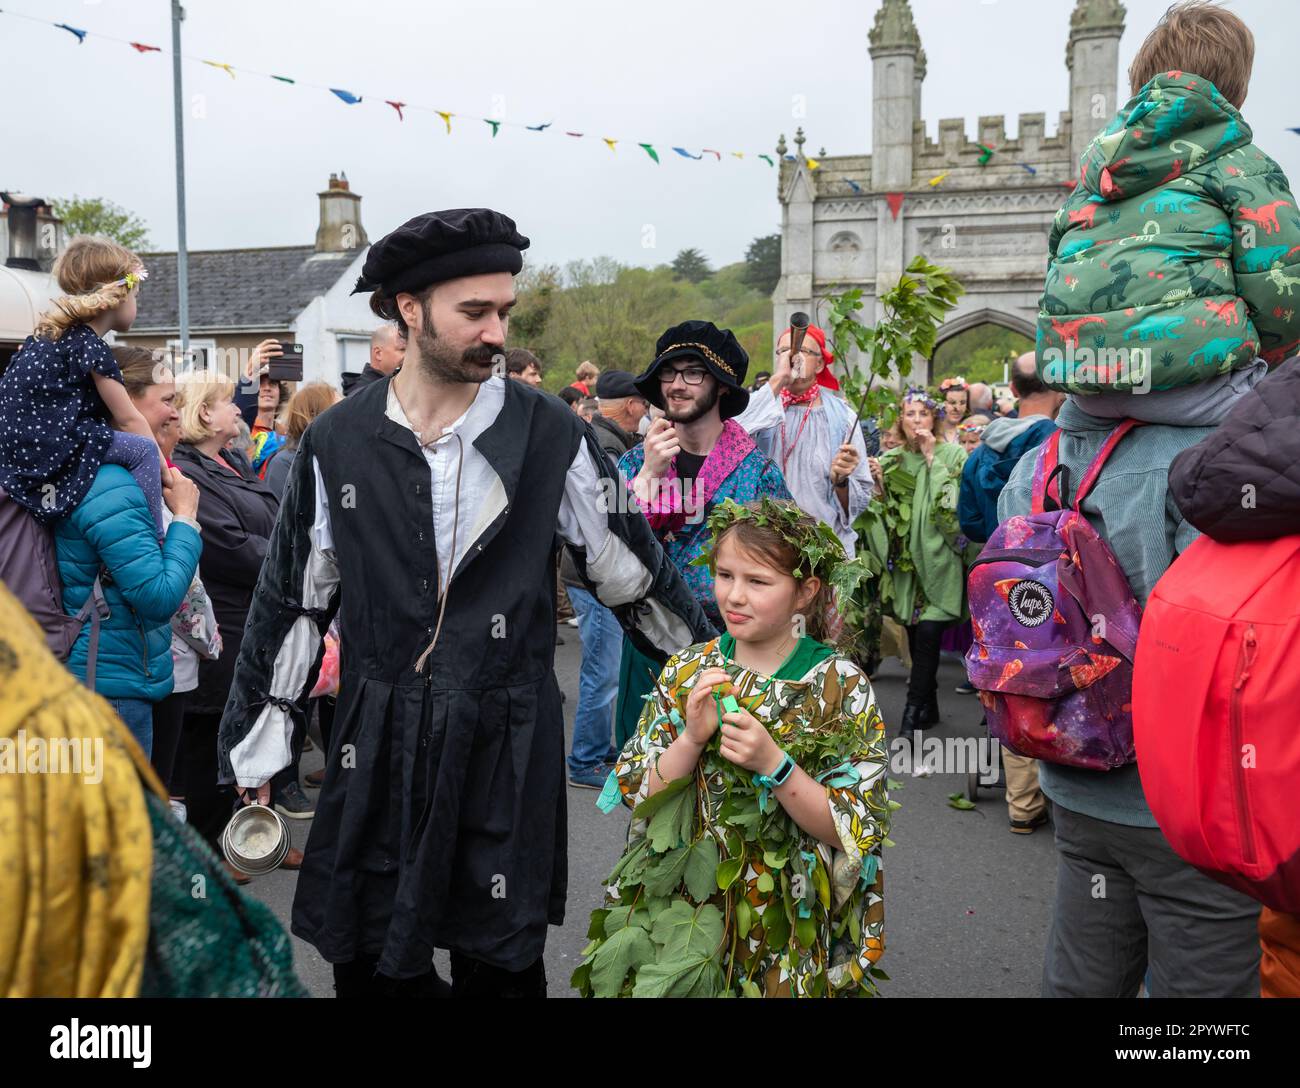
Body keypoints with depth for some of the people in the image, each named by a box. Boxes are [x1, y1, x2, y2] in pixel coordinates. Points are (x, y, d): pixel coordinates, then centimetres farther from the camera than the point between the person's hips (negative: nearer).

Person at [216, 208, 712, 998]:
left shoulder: (551, 435, -7)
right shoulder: (339, 442, -1)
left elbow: (633, 575, 2)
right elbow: (293, 601, 6)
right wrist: (255, 751, 9)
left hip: (508, 748, -2)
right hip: (375, 749, 2)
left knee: (500, 968, 11)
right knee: (370, 966, 14)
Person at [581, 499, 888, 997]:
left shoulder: (843, 687, -12)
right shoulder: (685, 672, -4)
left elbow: (853, 831, -14)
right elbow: (638, 799, -5)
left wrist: (773, 763, -28)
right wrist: (692, 739, -22)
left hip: (792, 930, -2)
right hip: (681, 914, 2)